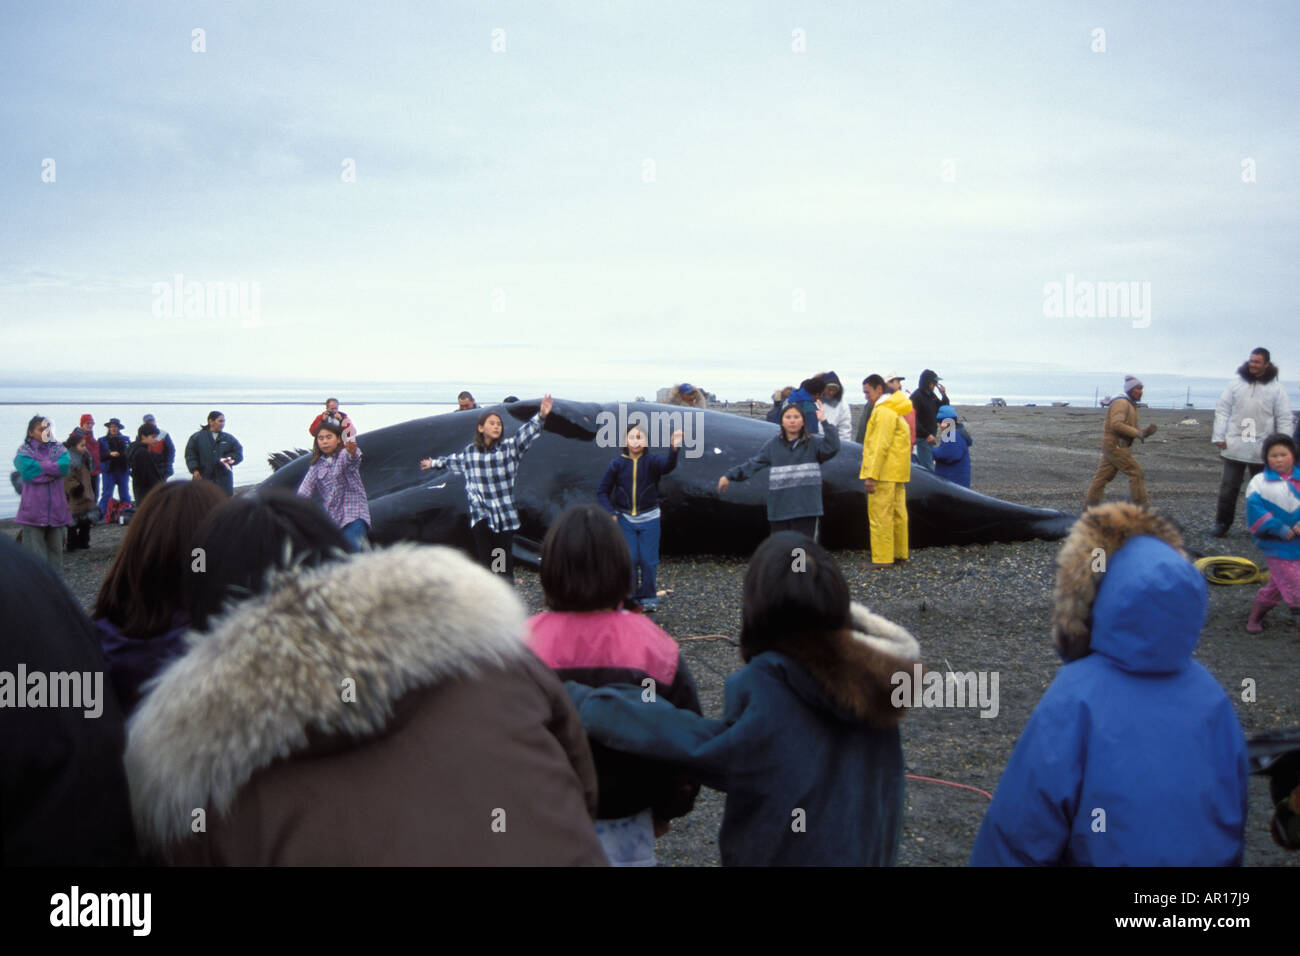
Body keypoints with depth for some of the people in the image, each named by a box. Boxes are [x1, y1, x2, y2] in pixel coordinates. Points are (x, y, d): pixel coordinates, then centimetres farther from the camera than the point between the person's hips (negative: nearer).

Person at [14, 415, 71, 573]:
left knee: (55, 546, 9)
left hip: (56, 509, 3)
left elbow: (65, 465, -9)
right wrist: (53, 467, -8)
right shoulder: (24, 451, 3)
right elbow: (27, 470, -15)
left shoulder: (58, 449, 11)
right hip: (33, 510, -3)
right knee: (34, 549, -2)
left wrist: (40, 466, -10)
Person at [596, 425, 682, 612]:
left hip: (649, 519, -1)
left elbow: (668, 465, -33)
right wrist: (611, 513, -7)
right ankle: (629, 596, 19)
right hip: (625, 518, 1)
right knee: (629, 559, 1)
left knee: (648, 560, 3)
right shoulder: (617, 464, -5)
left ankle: (648, 596, 20)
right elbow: (602, 491, 4)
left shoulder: (652, 461, -9)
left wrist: (674, 449, -53)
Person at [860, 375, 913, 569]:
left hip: (884, 472, -11)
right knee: (897, 513, 14)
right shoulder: (894, 410, 19)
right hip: (898, 472, 11)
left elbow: (880, 446, -20)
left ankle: (882, 558, -6)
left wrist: (871, 475, -21)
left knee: (880, 515, -7)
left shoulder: (883, 412, -14)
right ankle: (900, 554, 20)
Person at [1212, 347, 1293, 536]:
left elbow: (1284, 419, 1)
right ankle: (1222, 522, 12)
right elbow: (1222, 411, 3)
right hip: (1234, 447, 1)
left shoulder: (1276, 389, 0)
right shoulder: (1237, 384, 3)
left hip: (1262, 450, 0)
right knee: (1228, 487, 3)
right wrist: (1219, 437, -4)